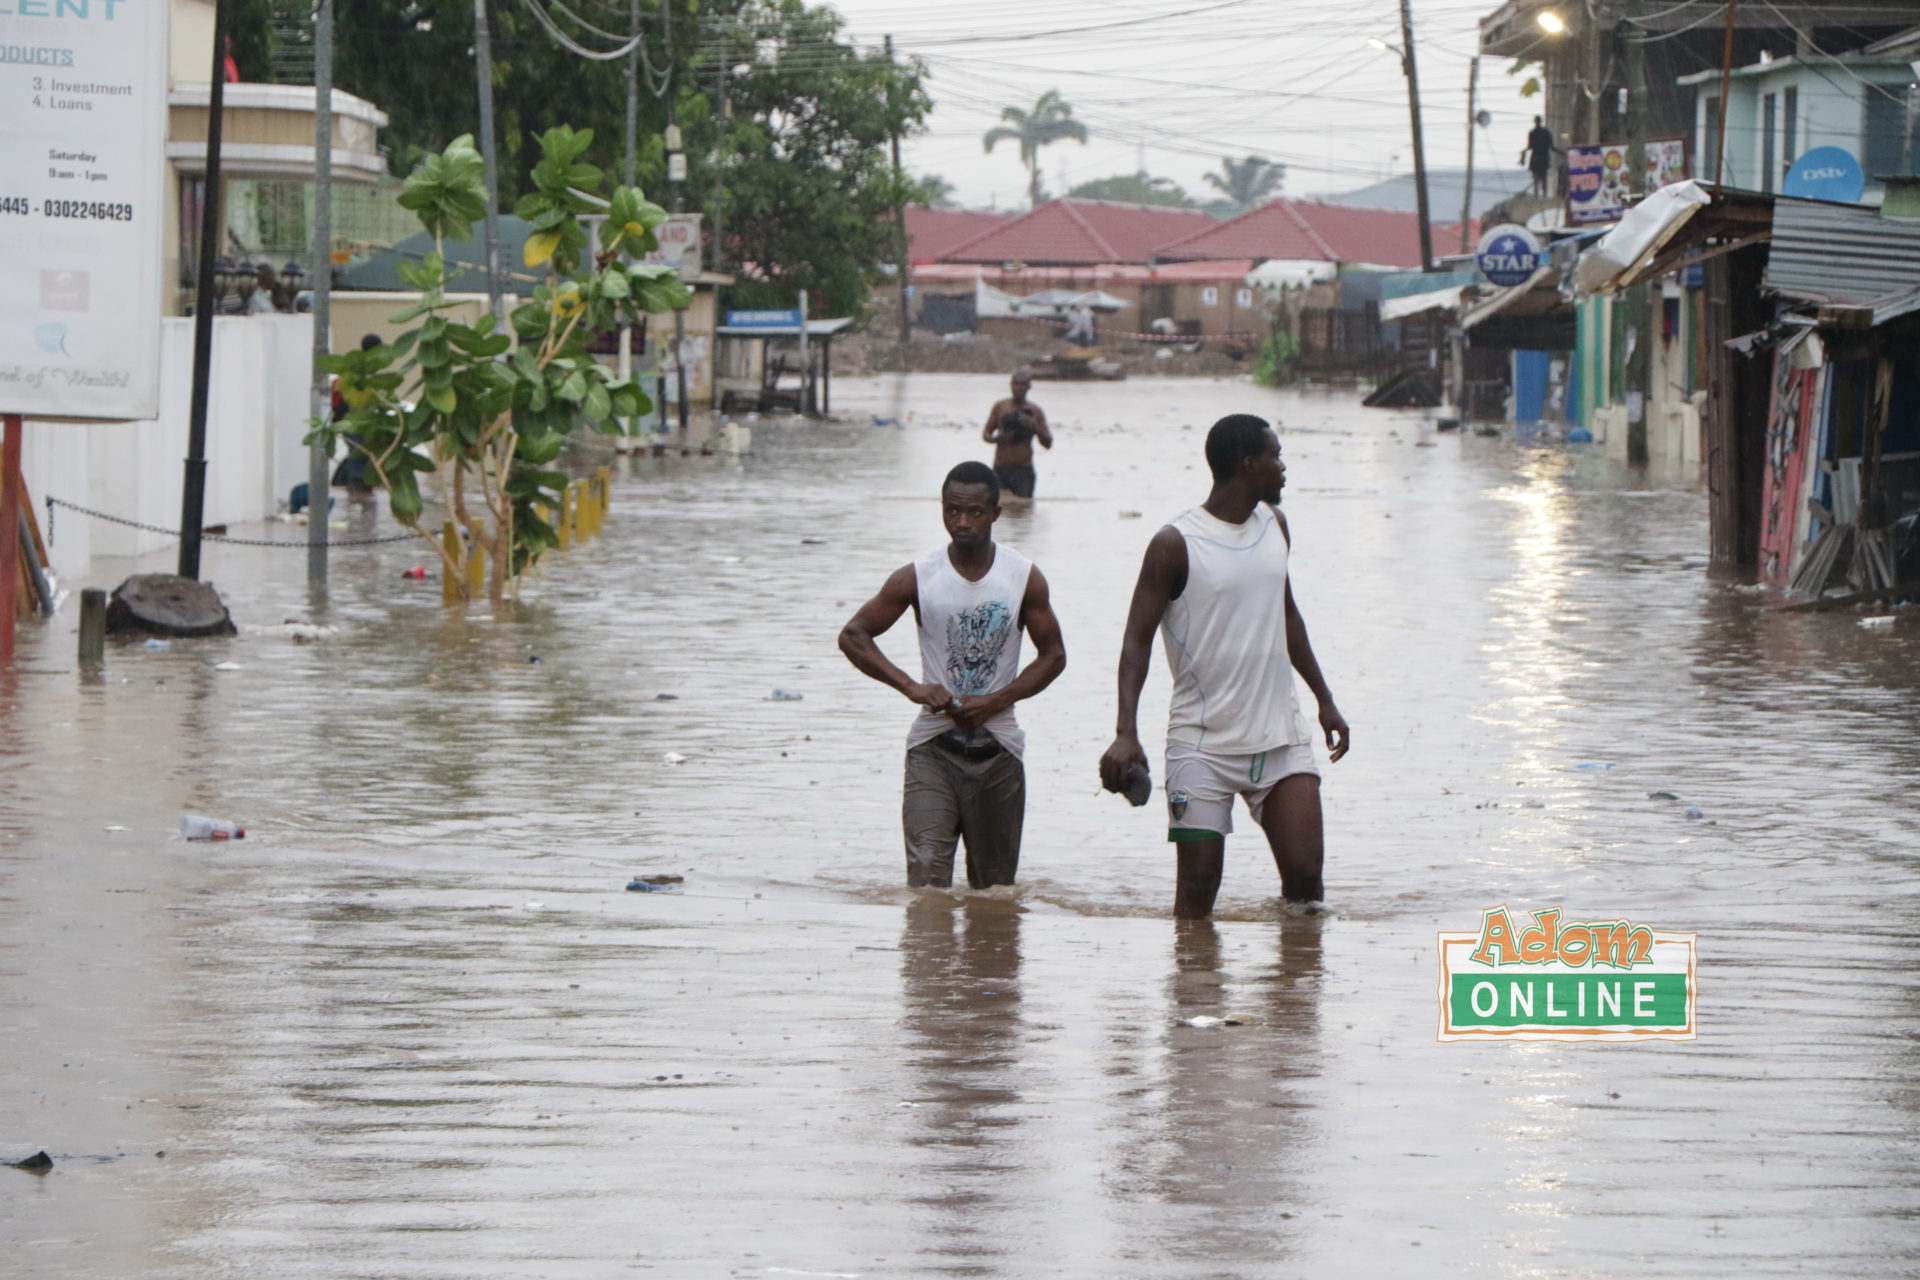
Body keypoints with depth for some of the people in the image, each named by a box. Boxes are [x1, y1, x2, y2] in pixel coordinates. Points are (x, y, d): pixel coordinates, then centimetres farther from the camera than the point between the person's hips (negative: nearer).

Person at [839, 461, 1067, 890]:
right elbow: (852, 636, 1)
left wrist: (995, 701, -10)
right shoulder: (918, 578, -1)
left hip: (998, 747, 1)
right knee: (926, 874, -17)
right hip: (934, 745, -1)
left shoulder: (1025, 578, 2)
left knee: (995, 886, 7)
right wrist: (911, 687, -13)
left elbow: (1053, 654, 5)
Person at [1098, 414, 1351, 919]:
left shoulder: (1274, 526, 10)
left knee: (1304, 872, -5)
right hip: (1203, 741, -5)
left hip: (1280, 737, 5)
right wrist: (1127, 734, -22)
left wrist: (1324, 699, 27)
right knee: (1199, 883, -5)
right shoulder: (1175, 545, -10)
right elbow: (1137, 638, -10)